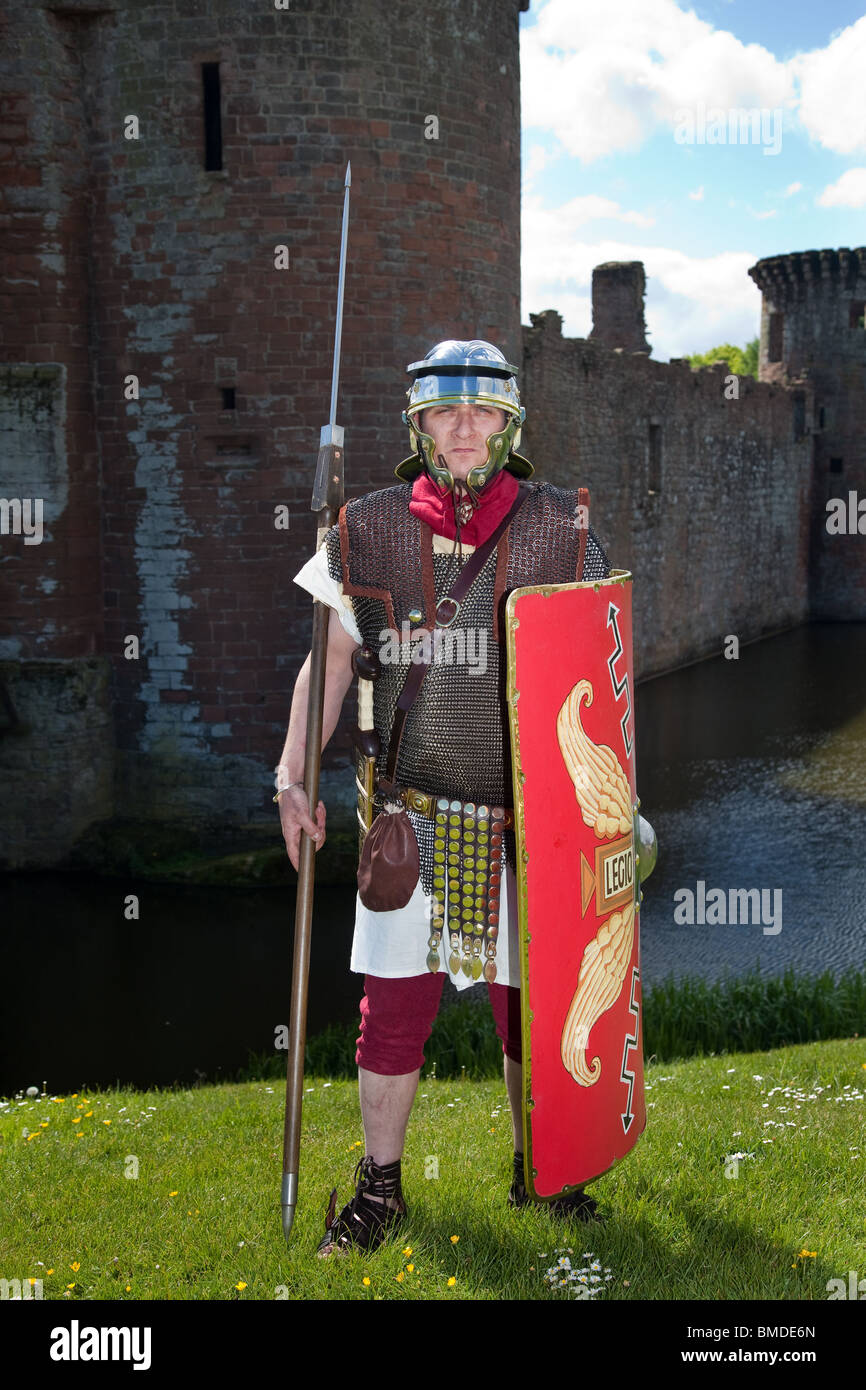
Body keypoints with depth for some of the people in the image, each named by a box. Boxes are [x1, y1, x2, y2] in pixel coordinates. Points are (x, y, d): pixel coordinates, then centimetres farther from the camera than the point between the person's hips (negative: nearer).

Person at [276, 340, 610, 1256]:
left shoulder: (560, 529, 1)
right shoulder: (371, 530, 0)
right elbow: (329, 660, 6)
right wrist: (292, 778, 0)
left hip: (526, 819, 0)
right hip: (411, 818, 0)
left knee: (527, 1007, 10)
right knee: (393, 1001, 3)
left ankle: (537, 1172, 32)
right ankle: (380, 1188, 21)